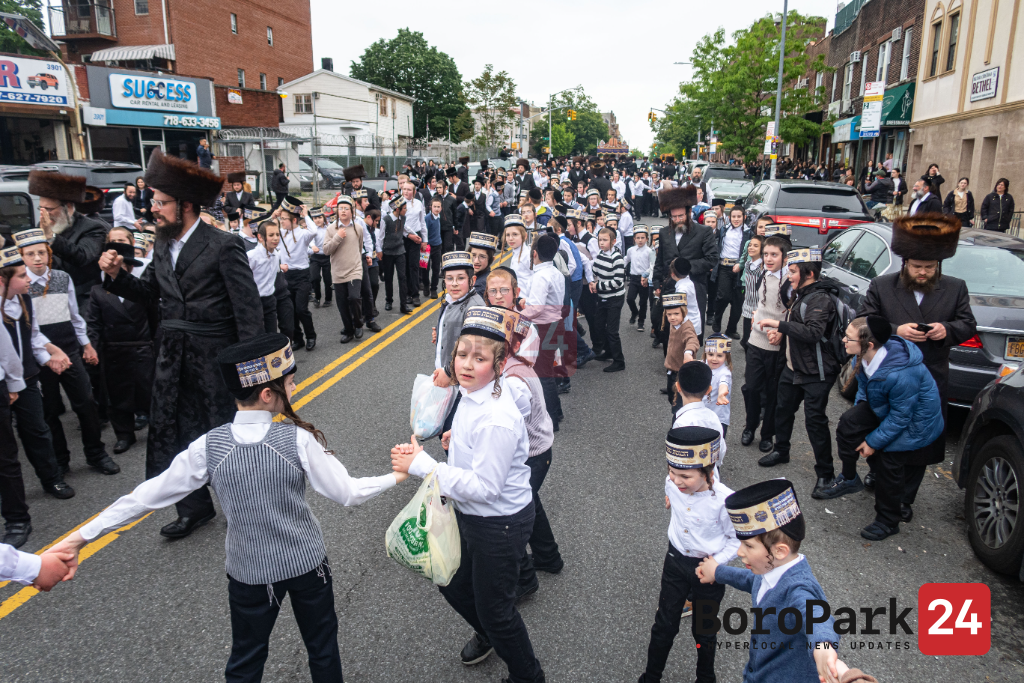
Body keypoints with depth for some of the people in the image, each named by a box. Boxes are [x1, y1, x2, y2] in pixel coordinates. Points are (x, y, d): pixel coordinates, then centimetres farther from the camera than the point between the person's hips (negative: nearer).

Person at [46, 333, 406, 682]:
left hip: (248, 572, 2)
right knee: (323, 649, 21)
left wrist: (82, 536, -1)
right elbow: (346, 493, -16)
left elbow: (149, 496, -11)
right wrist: (394, 477, -2)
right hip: (307, 563, -2)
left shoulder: (209, 447, -16)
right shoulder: (298, 440, -22)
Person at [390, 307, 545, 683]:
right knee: (453, 585, 28)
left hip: (500, 523, -9)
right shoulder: (471, 392, -4)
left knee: (493, 607, 11)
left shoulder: (496, 419, -33)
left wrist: (420, 464, -29)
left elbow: (484, 486, -31)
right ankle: (489, 635, 59)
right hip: (468, 513, 9)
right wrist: (458, 437, -1)